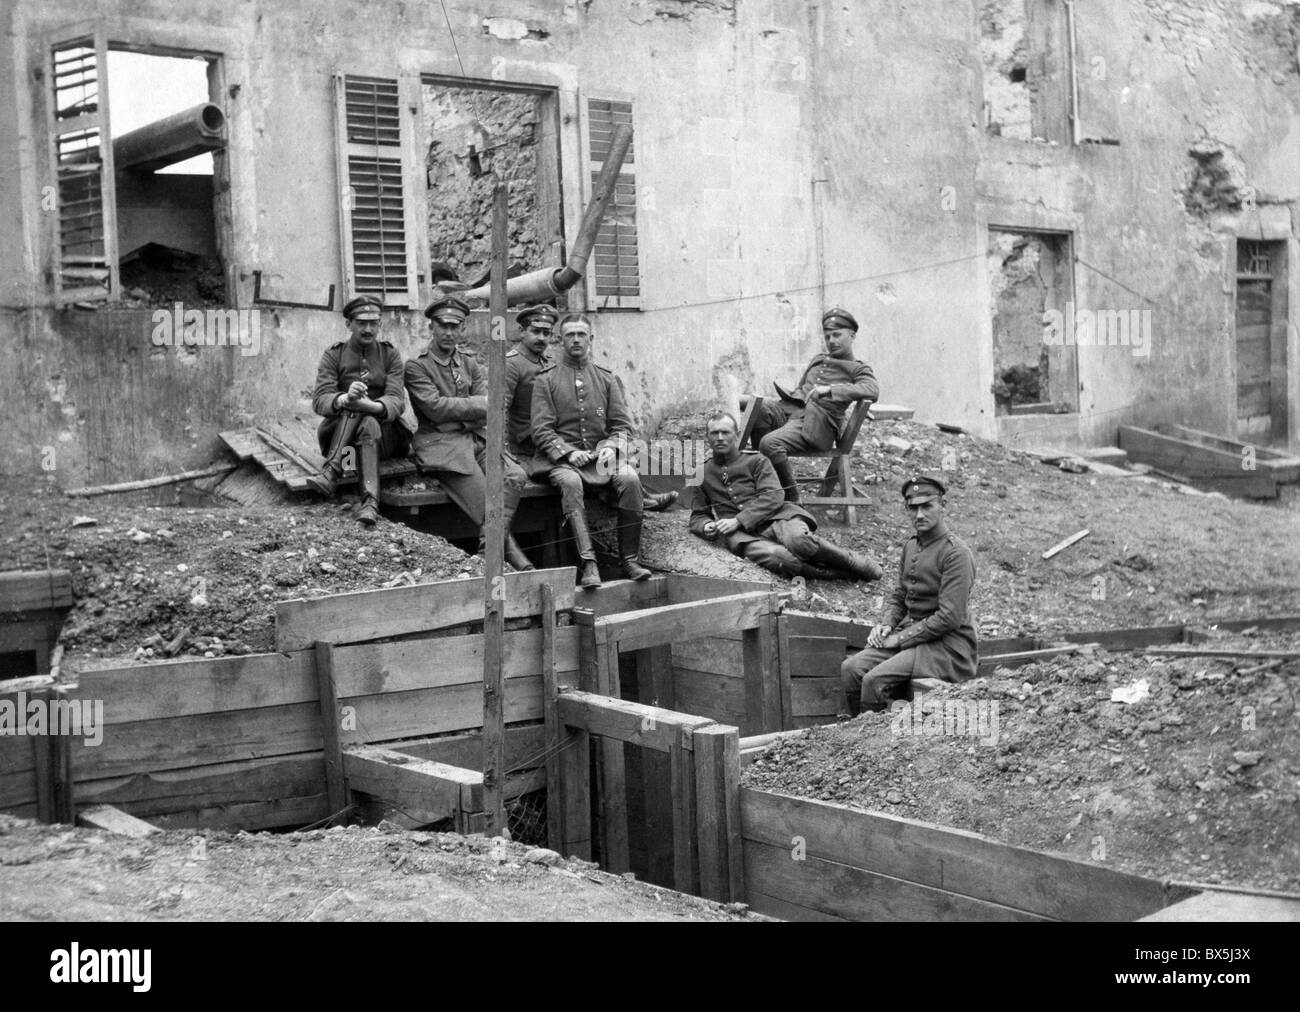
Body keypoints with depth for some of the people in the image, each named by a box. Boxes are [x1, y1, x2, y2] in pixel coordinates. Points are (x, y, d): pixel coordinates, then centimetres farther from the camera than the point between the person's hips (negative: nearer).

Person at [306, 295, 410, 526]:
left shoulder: (390, 355, 4)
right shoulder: (333, 355, 3)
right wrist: (345, 399, -36)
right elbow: (319, 401, -11)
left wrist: (370, 405, -35)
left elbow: (396, 402, -11)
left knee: (369, 423, -34)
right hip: (338, 433, 0)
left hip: (384, 433, 0)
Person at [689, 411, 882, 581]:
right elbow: (697, 516, 25)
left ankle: (856, 564, -16)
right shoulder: (702, 473, 21)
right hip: (742, 534, 0)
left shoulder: (756, 461, 14)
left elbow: (773, 497, 0)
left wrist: (738, 521, -12)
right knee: (776, 557, -36)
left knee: (798, 540, -36)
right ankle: (840, 575, -27)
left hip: (775, 517, 0)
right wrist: (706, 526, -1)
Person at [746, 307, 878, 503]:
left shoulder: (858, 369, 10)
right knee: (758, 407, -29)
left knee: (771, 443, -33)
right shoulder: (817, 360, 32)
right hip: (790, 410, 6)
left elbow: (872, 390, -12)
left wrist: (830, 389, -22)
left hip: (817, 423, -6)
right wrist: (787, 396, 15)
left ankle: (791, 498, -18)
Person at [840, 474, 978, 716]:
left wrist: (900, 638, -15)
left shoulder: (956, 553, -14)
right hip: (910, 633, 8)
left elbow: (949, 618, -19)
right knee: (851, 669, -13)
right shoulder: (911, 546, 12)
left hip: (947, 644, -8)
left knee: (875, 680, -25)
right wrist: (887, 625, 3)